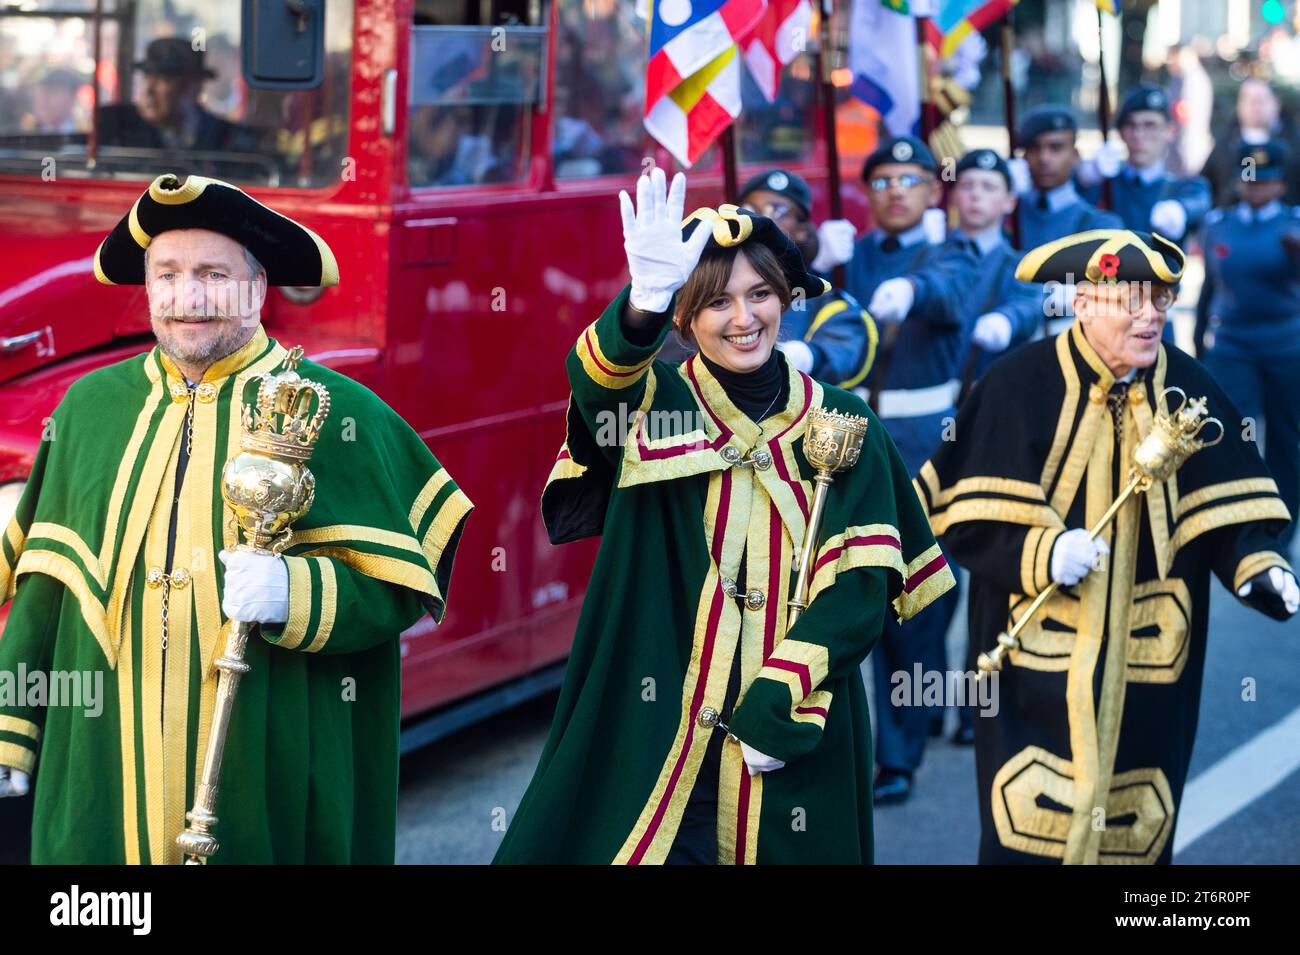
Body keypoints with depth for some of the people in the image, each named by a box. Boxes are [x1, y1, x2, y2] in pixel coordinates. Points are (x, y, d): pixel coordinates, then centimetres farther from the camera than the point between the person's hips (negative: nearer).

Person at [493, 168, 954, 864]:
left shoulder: (841, 423, 5)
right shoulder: (655, 404, 1)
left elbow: (865, 579, -1)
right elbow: (596, 380, -23)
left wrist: (781, 700, -12)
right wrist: (644, 304, -44)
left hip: (794, 737, 2)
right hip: (656, 733, -1)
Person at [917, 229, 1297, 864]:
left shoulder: (1188, 388, 3)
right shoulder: (1020, 384, -7)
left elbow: (1224, 505, 3)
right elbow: (967, 515, -7)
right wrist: (1043, 553, -21)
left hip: (1148, 663, 3)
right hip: (1040, 658, -3)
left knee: (1138, 828, 9)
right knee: (1032, 829, -4)